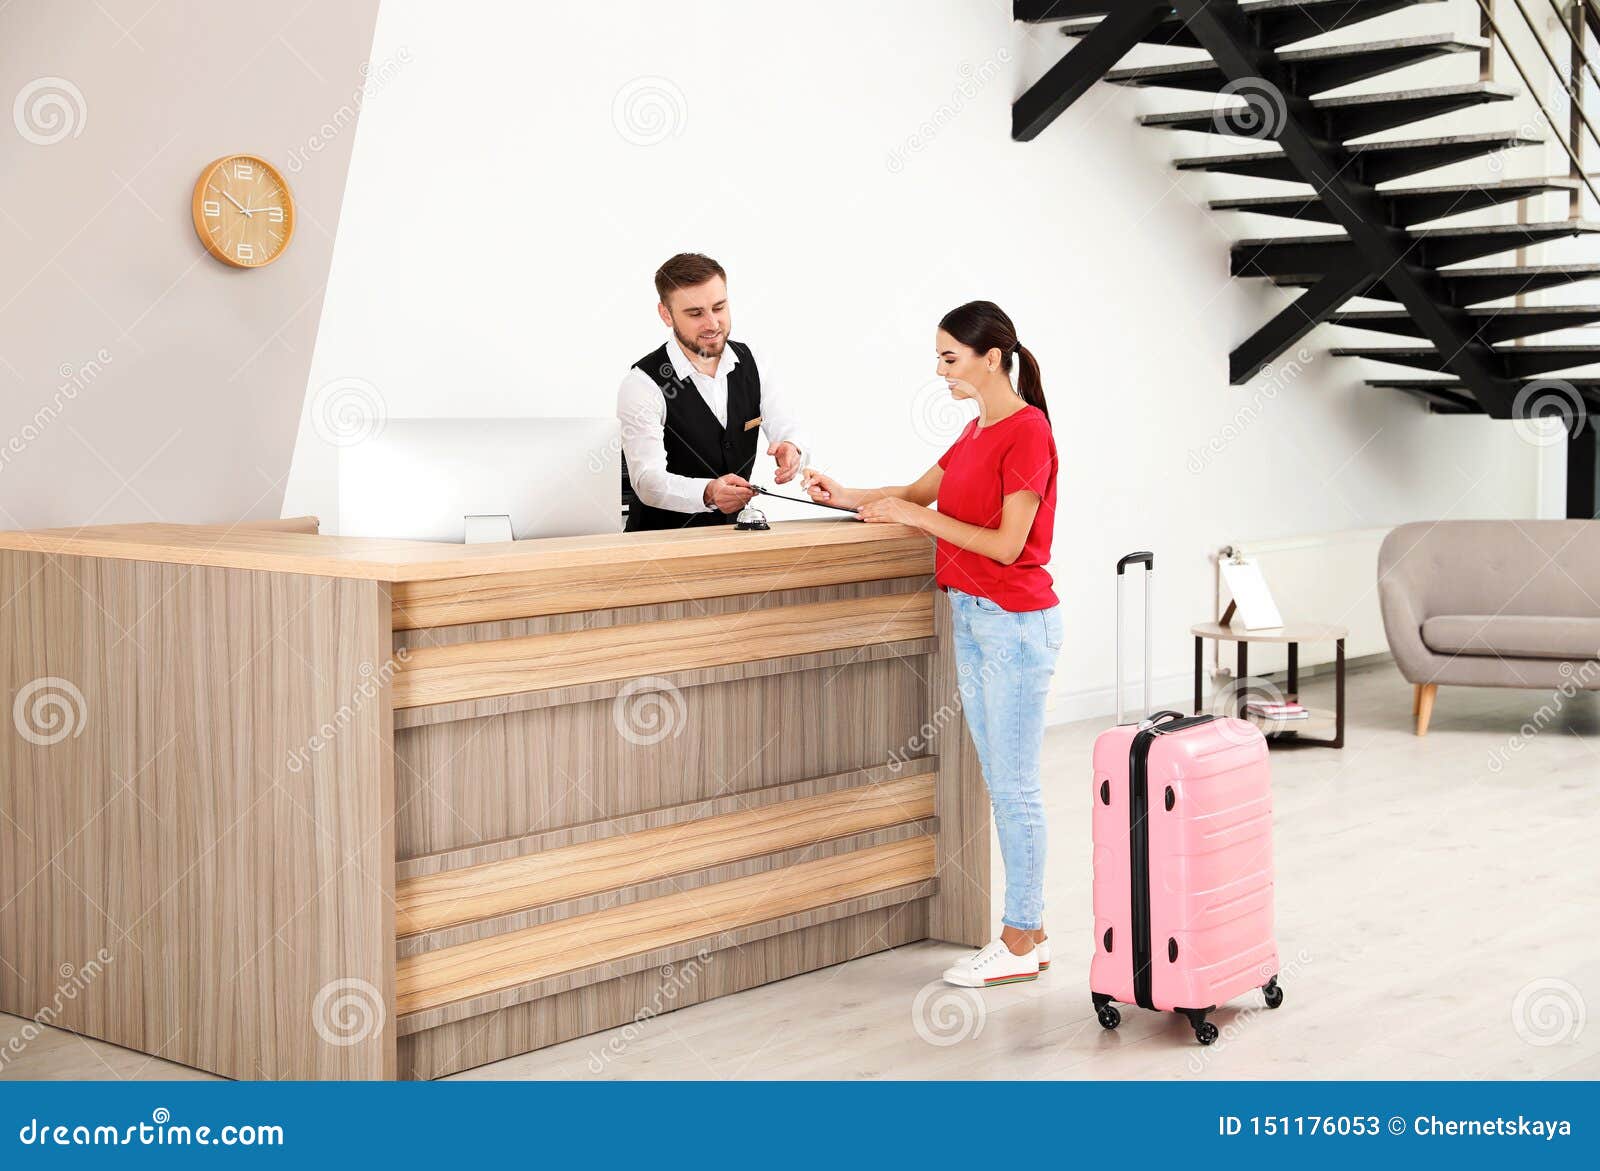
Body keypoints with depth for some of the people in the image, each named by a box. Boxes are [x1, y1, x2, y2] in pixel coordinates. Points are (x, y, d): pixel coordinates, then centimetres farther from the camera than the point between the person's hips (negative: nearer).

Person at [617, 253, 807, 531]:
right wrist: (709, 493, -42)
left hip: (736, 535, 5)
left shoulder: (750, 361, 3)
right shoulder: (642, 384, -15)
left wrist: (789, 447, -26)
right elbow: (648, 480, -22)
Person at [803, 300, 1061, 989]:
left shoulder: (1027, 433, -15)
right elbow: (922, 490, 24)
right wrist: (848, 498, 11)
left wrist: (918, 517, -17)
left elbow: (1006, 543, -19)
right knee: (1000, 783, 12)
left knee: (1014, 786, -3)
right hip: (971, 618, 9)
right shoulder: (978, 431, 13)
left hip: (1015, 621, -9)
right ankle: (1029, 929, 19)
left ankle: (1020, 944, 4)